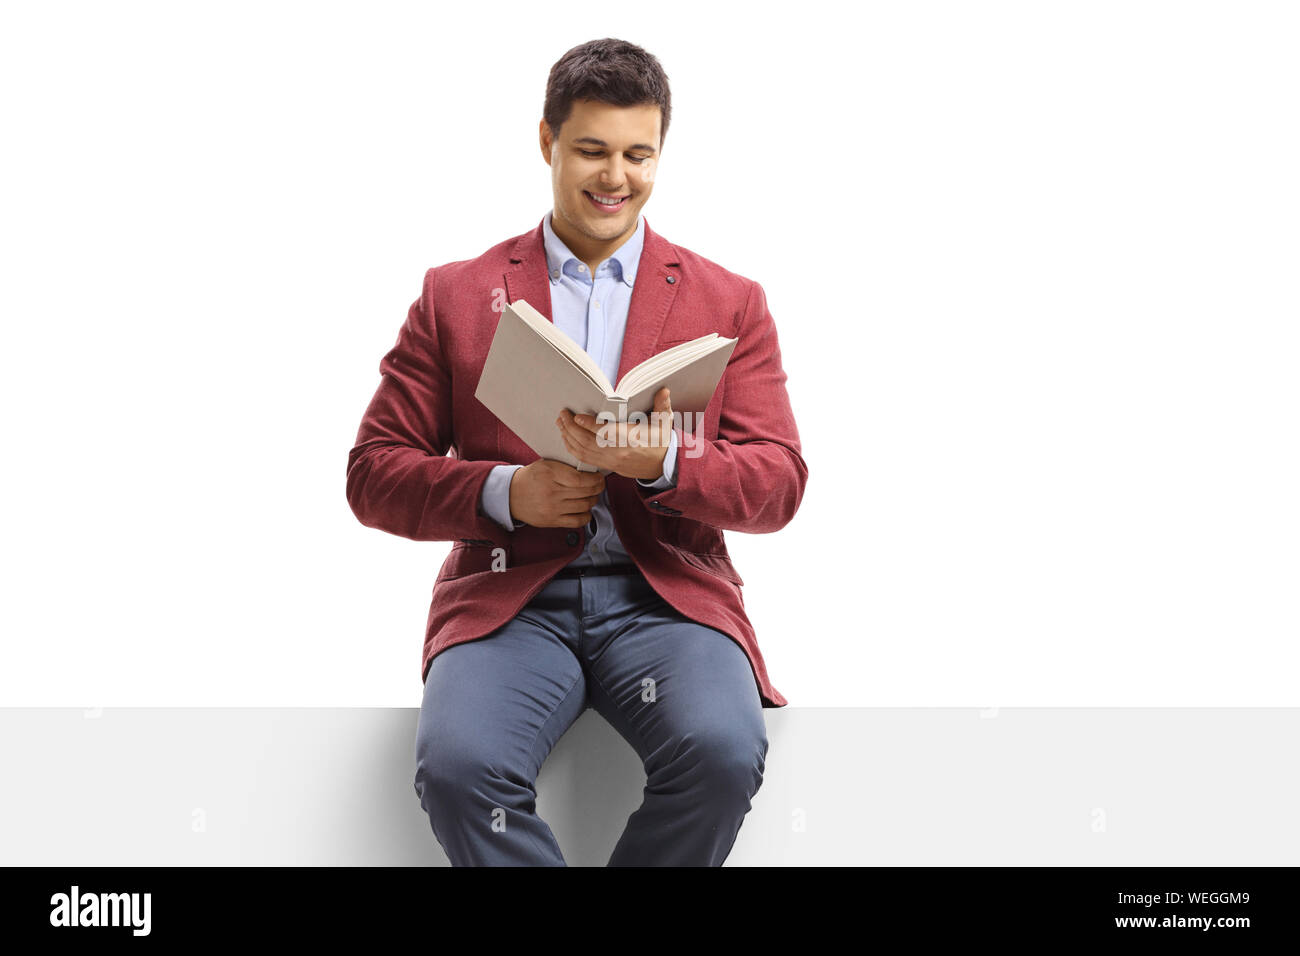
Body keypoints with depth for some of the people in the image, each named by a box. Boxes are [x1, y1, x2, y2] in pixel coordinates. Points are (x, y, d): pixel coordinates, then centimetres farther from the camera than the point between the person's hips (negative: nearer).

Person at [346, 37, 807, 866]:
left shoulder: (729, 301, 14)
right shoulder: (456, 295, 14)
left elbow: (781, 484, 6)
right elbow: (375, 475, 10)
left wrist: (665, 464, -16)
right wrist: (504, 493, -10)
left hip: (667, 594, 0)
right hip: (509, 597, 0)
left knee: (722, 752, -32)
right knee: (458, 764, -31)